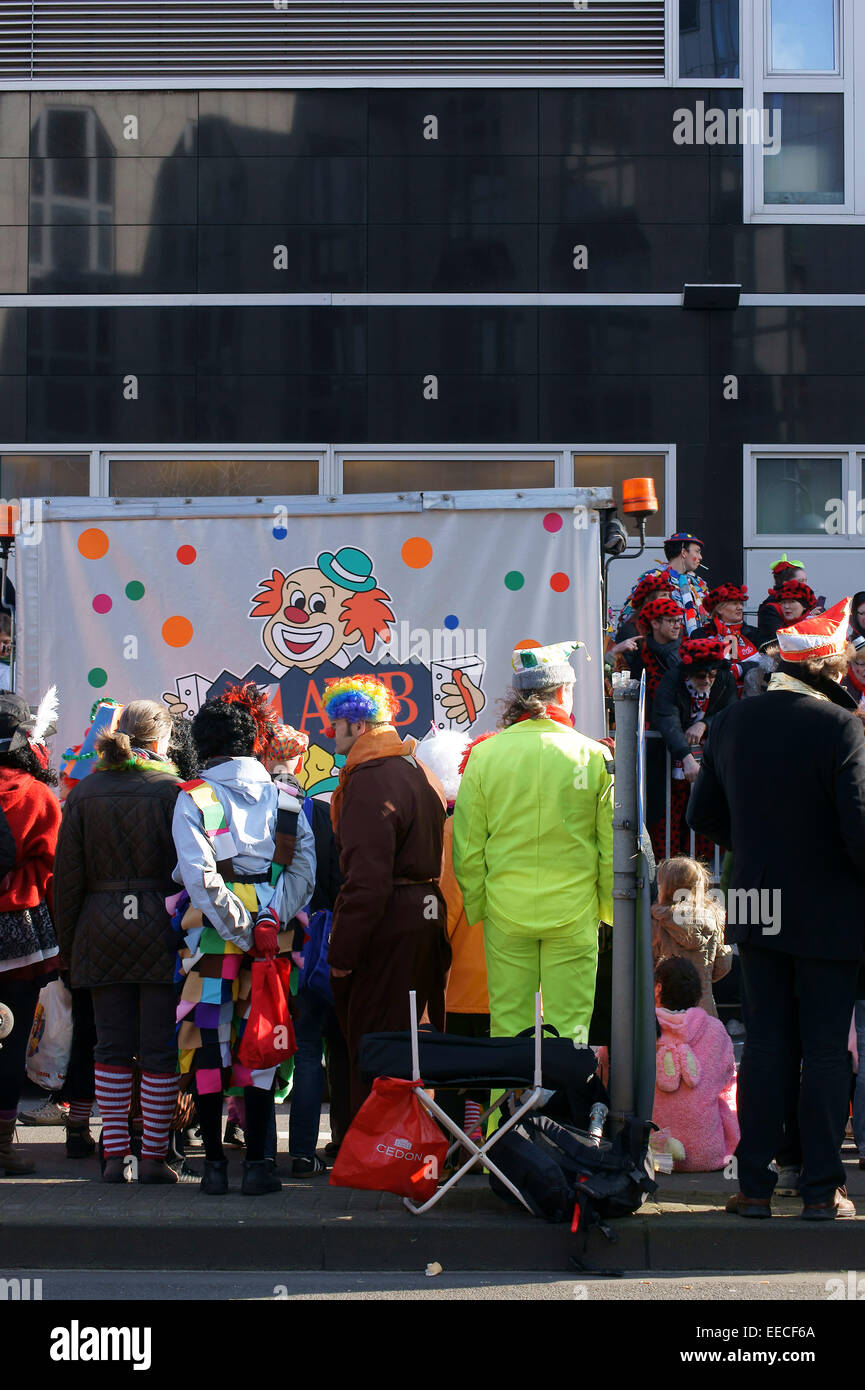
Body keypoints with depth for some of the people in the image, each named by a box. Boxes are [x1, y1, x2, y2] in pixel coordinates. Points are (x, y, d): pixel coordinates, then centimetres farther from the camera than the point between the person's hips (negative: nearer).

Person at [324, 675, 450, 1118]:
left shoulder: (369, 781, -16)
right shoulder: (419, 771, 16)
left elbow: (368, 878, -22)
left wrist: (342, 951, -18)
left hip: (388, 925, -10)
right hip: (428, 916, 10)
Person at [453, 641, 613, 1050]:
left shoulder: (484, 756, -3)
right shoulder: (593, 756, -6)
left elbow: (467, 850, 0)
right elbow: (613, 847, 0)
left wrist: (476, 908, 13)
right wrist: (610, 908, 13)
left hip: (505, 909, 1)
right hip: (574, 911, -1)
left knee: (507, 1021, 9)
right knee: (569, 1025, 5)